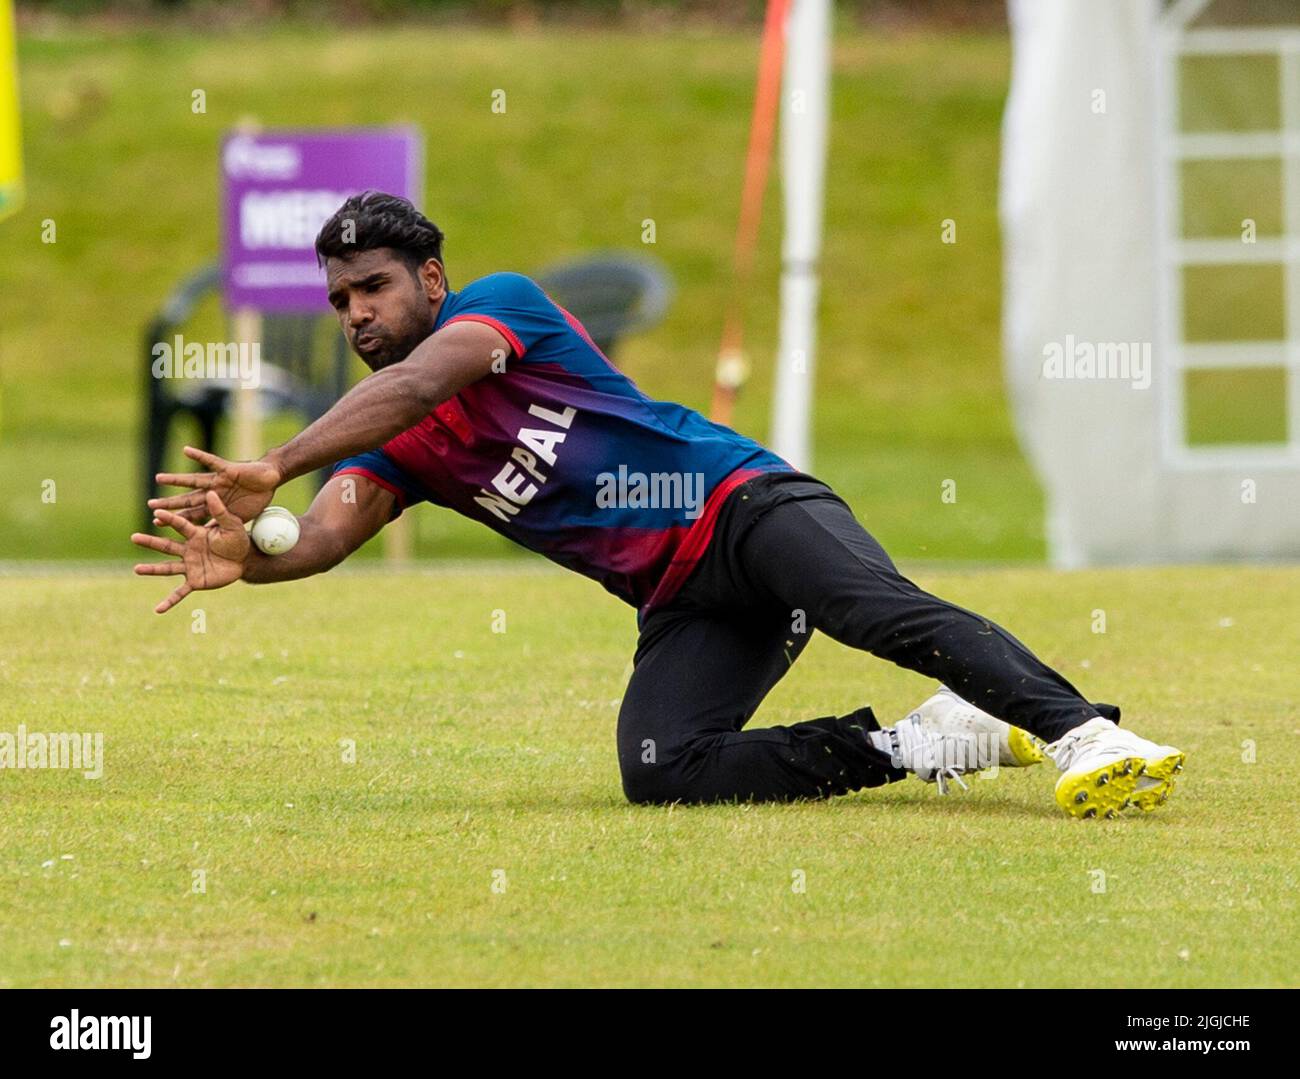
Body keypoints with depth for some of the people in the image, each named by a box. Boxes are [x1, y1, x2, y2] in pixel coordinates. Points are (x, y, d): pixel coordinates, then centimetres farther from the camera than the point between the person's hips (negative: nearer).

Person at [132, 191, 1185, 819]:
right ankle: (923, 743, -14)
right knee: (659, 769, -22)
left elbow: (419, 383, -23)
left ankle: (1082, 733, -43)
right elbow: (331, 530, -6)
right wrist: (248, 557, -31)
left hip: (742, 502, -5)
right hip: (678, 602, 5)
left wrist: (275, 467, -33)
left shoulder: (502, 302, -4)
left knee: (882, 608, -33)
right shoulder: (389, 448, 13)